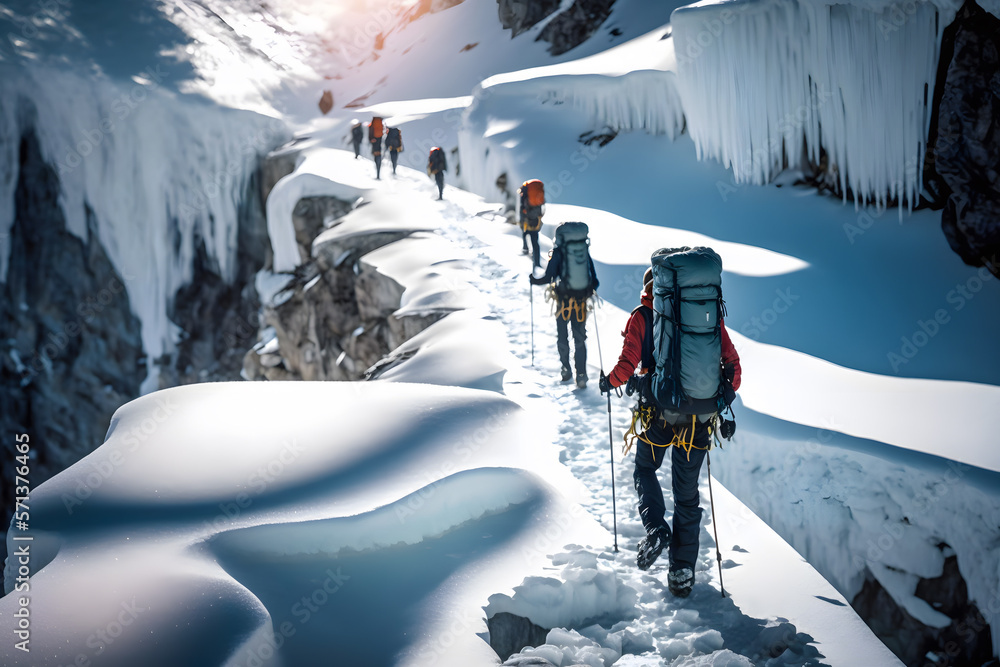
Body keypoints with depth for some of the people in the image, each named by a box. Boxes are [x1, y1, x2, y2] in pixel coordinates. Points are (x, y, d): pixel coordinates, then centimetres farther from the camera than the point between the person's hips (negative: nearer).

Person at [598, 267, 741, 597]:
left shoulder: (642, 316, -1)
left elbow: (628, 364, -10)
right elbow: (732, 361, 2)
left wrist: (609, 381, 11)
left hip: (659, 412, -2)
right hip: (699, 416, 2)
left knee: (645, 470, 24)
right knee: (687, 491, 13)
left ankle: (656, 528, 0)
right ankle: (682, 571, 15)